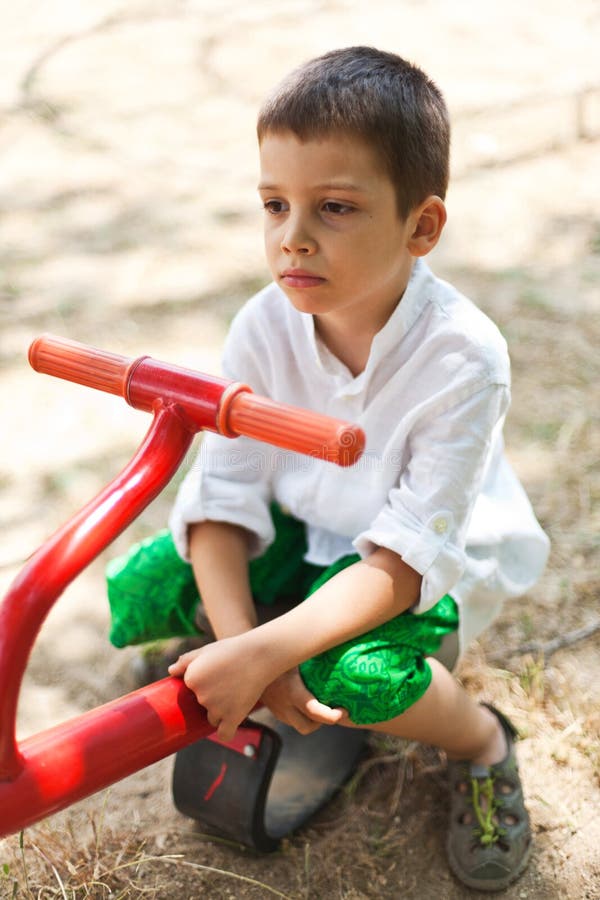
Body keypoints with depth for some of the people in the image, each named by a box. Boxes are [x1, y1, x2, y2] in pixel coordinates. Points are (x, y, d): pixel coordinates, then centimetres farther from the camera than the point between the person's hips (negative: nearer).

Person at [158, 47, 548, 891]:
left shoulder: (461, 357, -31)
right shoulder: (265, 328, -19)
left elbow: (409, 553, -31)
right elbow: (223, 496, -16)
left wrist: (261, 655, -40)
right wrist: (239, 636, -32)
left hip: (436, 555, -4)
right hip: (303, 530, 5)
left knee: (354, 671, -33)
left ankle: (481, 740, 0)